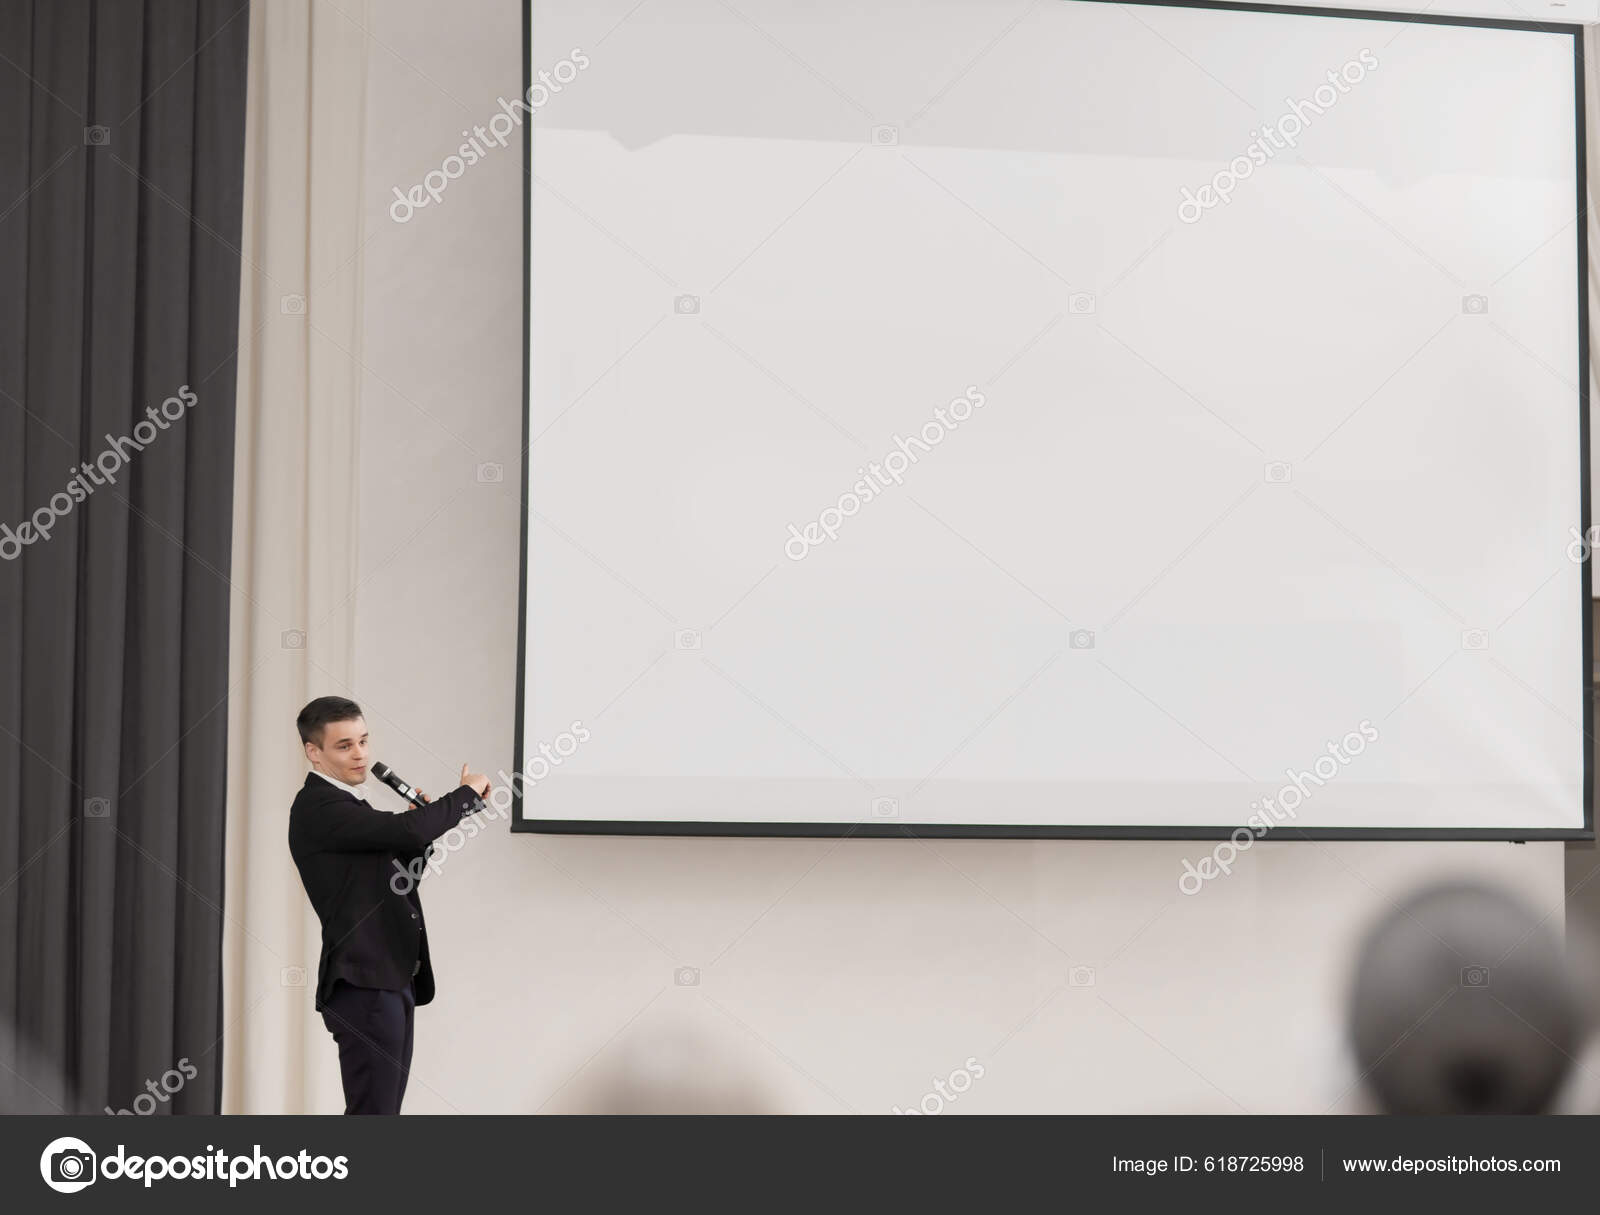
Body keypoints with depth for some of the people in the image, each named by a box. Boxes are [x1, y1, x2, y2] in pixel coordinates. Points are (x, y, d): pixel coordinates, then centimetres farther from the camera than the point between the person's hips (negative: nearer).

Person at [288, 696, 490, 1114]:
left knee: (383, 1109, 12)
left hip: (390, 982, 10)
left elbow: (403, 872, 21)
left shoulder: (349, 804, 18)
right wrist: (468, 793, -10)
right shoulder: (317, 807, -14)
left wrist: (419, 821, 3)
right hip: (363, 984, -10)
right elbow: (408, 829, -25)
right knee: (372, 1110, -10)